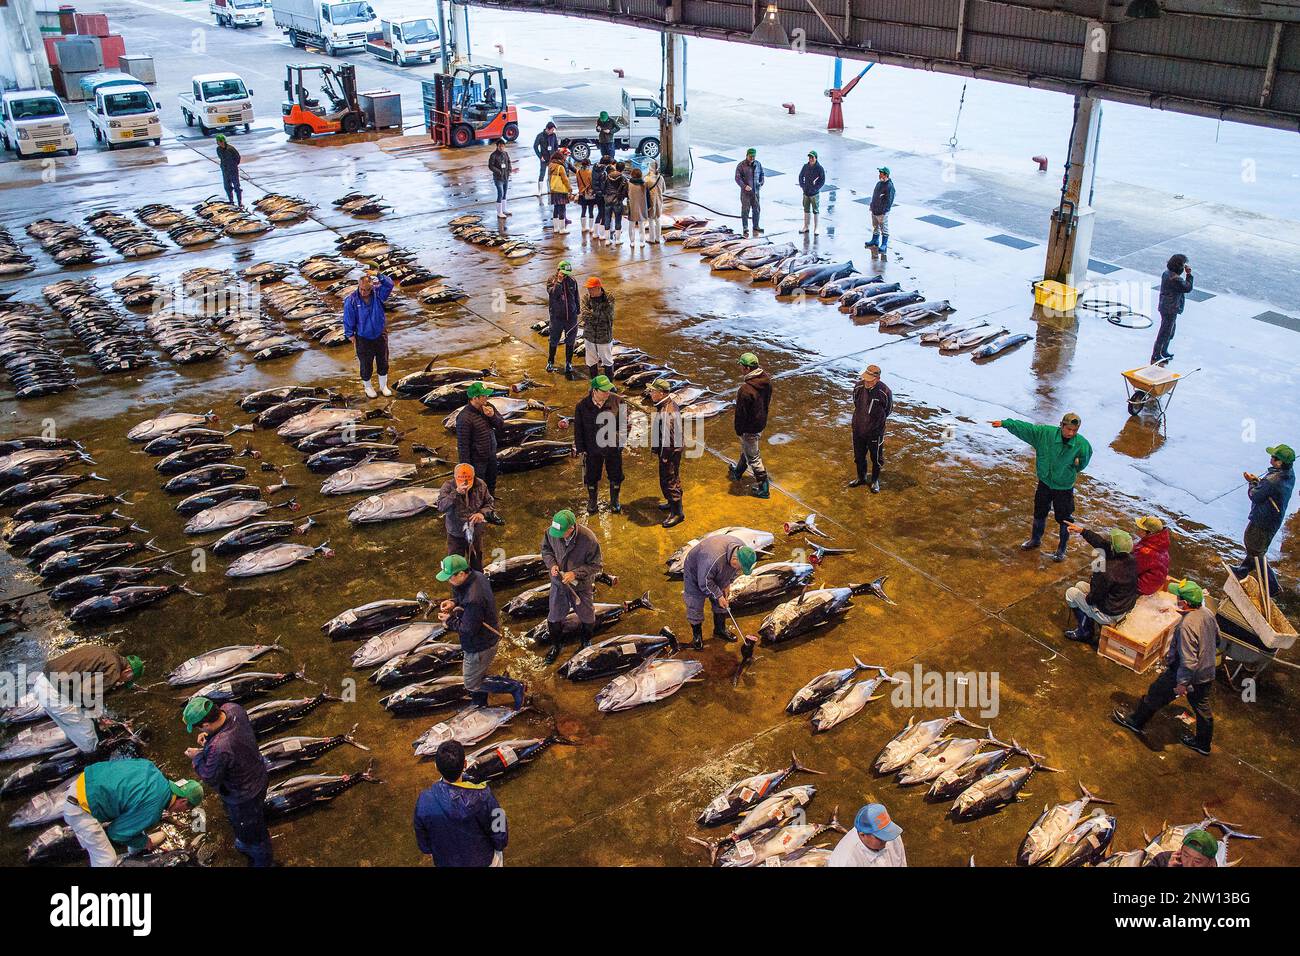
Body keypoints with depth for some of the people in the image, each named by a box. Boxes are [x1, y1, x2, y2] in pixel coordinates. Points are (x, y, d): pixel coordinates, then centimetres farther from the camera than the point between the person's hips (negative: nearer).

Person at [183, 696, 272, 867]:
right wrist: (208, 735, -13)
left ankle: (261, 861, 49)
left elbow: (209, 778, -26)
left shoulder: (219, 748, -46)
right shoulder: (233, 708, -23)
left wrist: (197, 757, -12)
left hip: (241, 795, -8)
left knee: (249, 831, 22)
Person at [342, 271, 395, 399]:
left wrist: (379, 275, -39)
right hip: (363, 339, -2)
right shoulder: (351, 300, -18)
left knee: (383, 363, 16)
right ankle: (367, 387, 35)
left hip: (380, 335, 3)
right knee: (366, 364, 12)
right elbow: (348, 321, -10)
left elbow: (389, 285, -27)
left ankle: (383, 386, 36)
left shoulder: (378, 294, -11)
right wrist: (351, 336, -7)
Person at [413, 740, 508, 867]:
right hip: (483, 860, -2)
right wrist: (500, 845, 4)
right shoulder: (482, 797, -36)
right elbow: (499, 831, -19)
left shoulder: (424, 801, -29)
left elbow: (421, 835, -8)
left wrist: (428, 850, 14)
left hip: (446, 861, 2)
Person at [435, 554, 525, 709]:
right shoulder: (478, 576, -10)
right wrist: (454, 602, -8)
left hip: (479, 647, -9)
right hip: (489, 637, 9)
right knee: (477, 674, 29)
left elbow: (468, 630, -29)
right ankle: (479, 702, 51)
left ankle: (515, 688, 12)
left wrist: (449, 620, -15)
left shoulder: (473, 600, -38)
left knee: (472, 684, 10)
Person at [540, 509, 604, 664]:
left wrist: (575, 573, -28)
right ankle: (556, 645, 46)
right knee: (554, 617, 18)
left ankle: (587, 642, 52)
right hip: (558, 583, 2)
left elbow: (597, 565, -19)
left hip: (581, 586, -2)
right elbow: (546, 549, 0)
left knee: (586, 617, 21)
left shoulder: (588, 539, -32)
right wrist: (552, 564, -19)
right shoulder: (551, 532, -22)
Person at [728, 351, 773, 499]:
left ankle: (763, 488, 17)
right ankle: (738, 472, 52)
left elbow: (741, 412, -23)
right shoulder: (766, 380, -7)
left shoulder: (745, 389, -33)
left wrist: (738, 430, -9)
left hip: (749, 427, -8)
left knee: (753, 456, 7)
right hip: (761, 423, 9)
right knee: (746, 449, 29)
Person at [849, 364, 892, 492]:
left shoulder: (884, 392, -23)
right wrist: (857, 420, 11)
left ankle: (875, 481, 36)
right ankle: (861, 478, 42)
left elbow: (888, 410, -4)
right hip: (858, 429, 4)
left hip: (875, 432, -4)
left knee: (876, 458, 15)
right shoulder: (858, 387, -13)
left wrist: (876, 422, 4)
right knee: (859, 456, 20)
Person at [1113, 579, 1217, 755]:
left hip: (1184, 674, -8)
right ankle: (1203, 744, 41)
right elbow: (1216, 640, 11)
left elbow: (1188, 661, -32)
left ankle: (1136, 722, 36)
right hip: (1207, 673, 8)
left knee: (1155, 696, 15)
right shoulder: (1208, 613, -8)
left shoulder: (1187, 625, -35)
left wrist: (1182, 683, -22)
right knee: (1202, 708, 23)